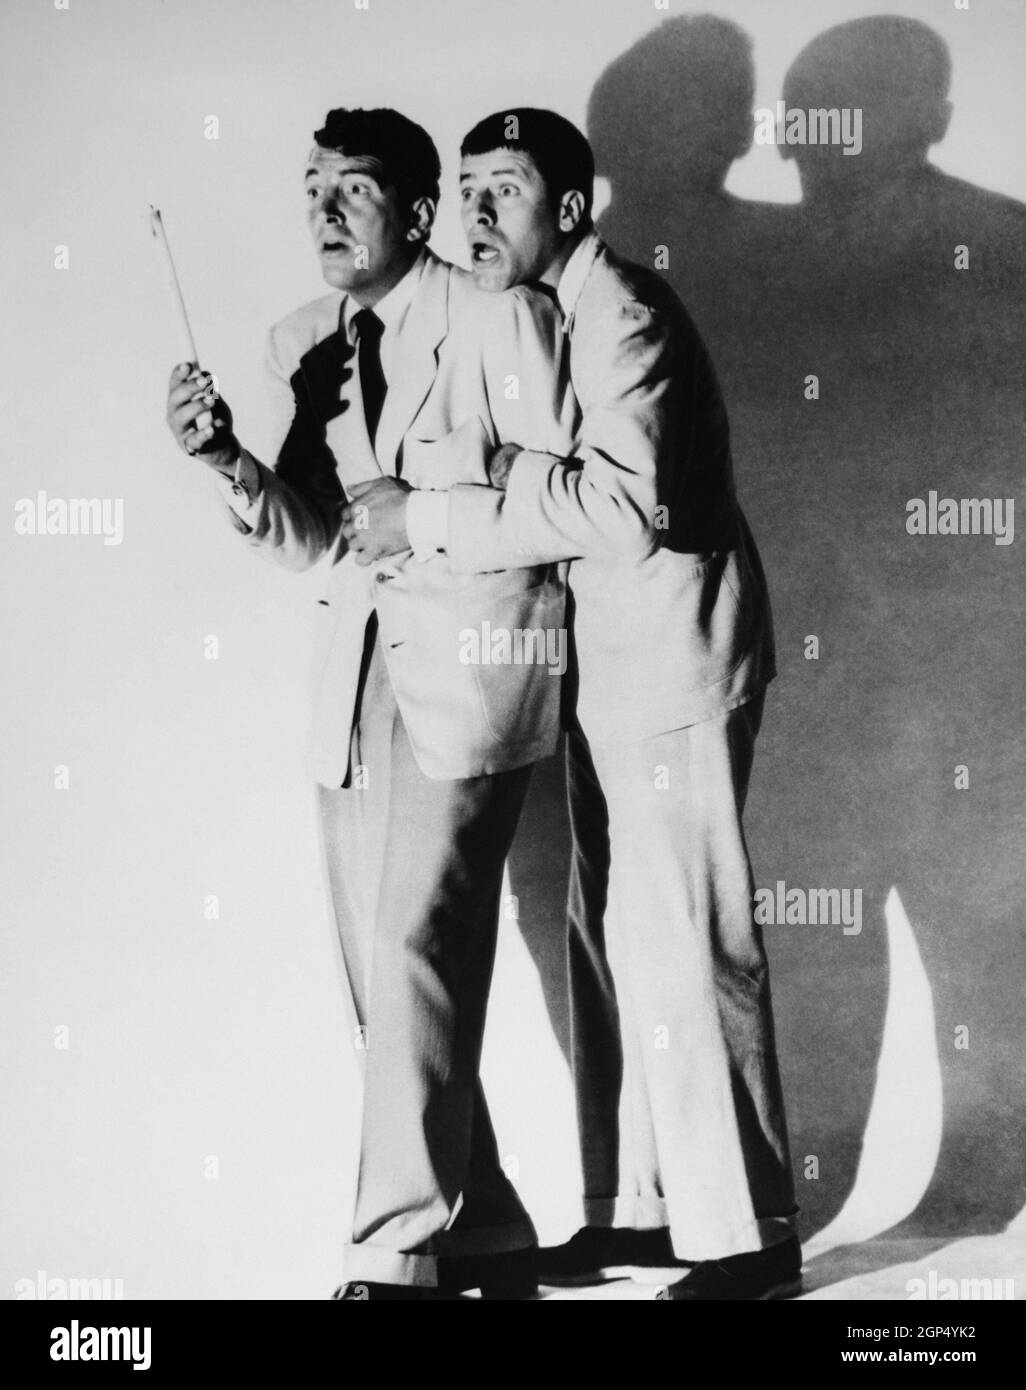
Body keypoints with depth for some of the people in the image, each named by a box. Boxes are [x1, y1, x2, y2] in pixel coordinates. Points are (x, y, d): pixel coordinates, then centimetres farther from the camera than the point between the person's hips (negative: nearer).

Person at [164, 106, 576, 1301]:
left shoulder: (500, 319, -5)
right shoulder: (300, 342, 12)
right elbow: (310, 538, 6)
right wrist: (226, 460, -11)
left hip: (470, 663, -6)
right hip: (356, 668, 6)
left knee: (415, 948, -13)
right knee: (382, 975, 7)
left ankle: (399, 1254, -2)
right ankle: (483, 1237, 20)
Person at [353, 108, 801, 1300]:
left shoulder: (619, 312, -13)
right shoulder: (543, 319, 16)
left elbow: (624, 501, -27)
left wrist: (427, 517, -22)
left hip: (672, 663, -9)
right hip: (604, 667, 9)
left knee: (682, 946, -5)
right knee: (611, 943, 13)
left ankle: (746, 1236, 7)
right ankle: (642, 1206, 24)